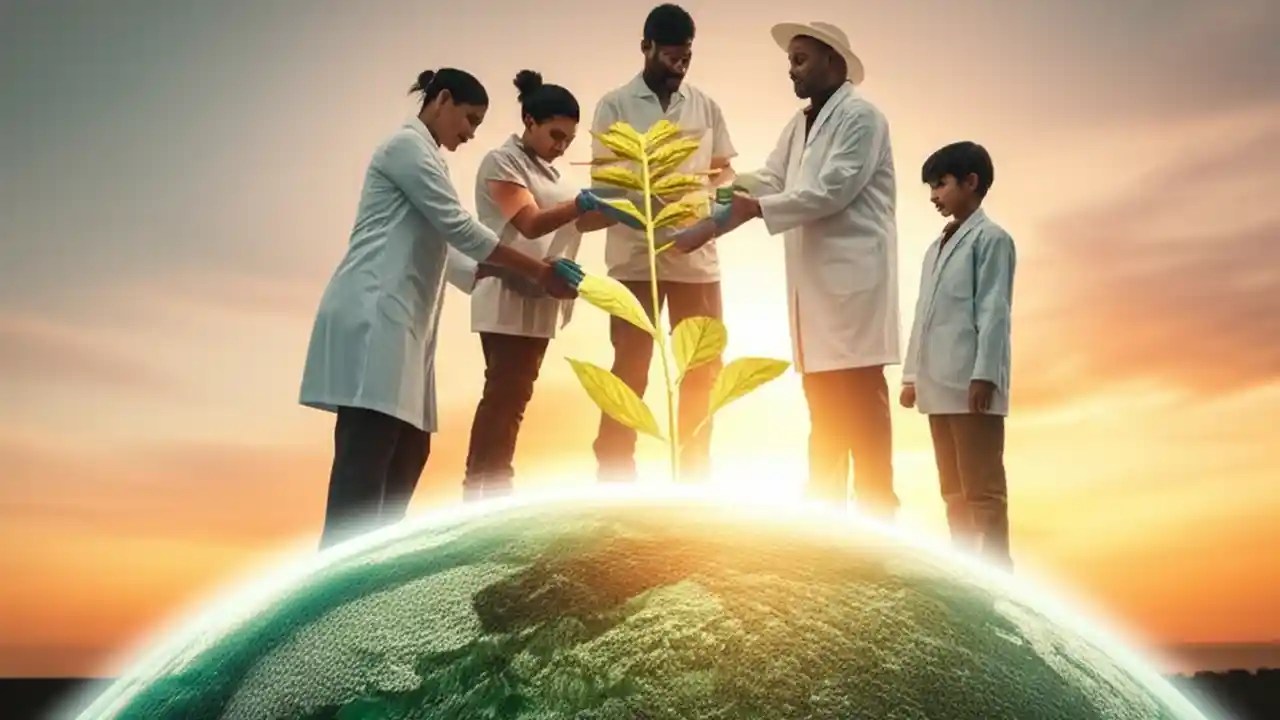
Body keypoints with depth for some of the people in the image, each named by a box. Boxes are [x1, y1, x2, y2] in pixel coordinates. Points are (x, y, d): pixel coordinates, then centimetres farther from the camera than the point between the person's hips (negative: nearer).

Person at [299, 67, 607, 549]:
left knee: (408, 449, 8)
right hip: (372, 316, -10)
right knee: (367, 452, -15)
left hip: (397, 320, 10)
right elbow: (457, 227, -11)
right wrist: (539, 271, -8)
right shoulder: (407, 145, -3)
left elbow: (443, 249, 23)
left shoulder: (424, 156, 26)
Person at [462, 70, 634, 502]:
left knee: (512, 397, 10)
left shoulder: (545, 171, 20)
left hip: (537, 300, 9)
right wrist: (583, 201, -32)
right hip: (510, 298, -9)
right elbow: (532, 223, -20)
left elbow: (572, 221, 11)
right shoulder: (503, 162, -7)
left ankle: (488, 490, 15)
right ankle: (482, 491, -6)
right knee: (504, 396, -9)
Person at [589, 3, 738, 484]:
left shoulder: (706, 106, 11)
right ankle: (614, 480, 7)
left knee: (703, 372, 7)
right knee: (629, 373, 1)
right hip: (635, 258, -3)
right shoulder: (615, 106, 2)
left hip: (698, 257, 3)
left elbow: (724, 172, 13)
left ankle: (695, 480, 18)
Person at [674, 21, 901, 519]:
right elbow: (765, 182, 12)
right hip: (814, 281, 8)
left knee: (860, 401, -7)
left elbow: (833, 189, -17)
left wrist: (759, 210, -20)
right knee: (824, 405, 11)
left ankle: (875, 512, -3)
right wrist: (707, 226, 0)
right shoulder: (801, 124, 20)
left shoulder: (860, 116, -6)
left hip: (853, 278, -8)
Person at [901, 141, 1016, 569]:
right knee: (953, 487, 13)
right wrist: (912, 375, 16)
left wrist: (984, 375, -17)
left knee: (982, 486, -4)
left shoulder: (990, 238, -4)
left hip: (971, 383, -8)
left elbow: (994, 311, -11)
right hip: (939, 383, 8)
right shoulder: (937, 246, 21)